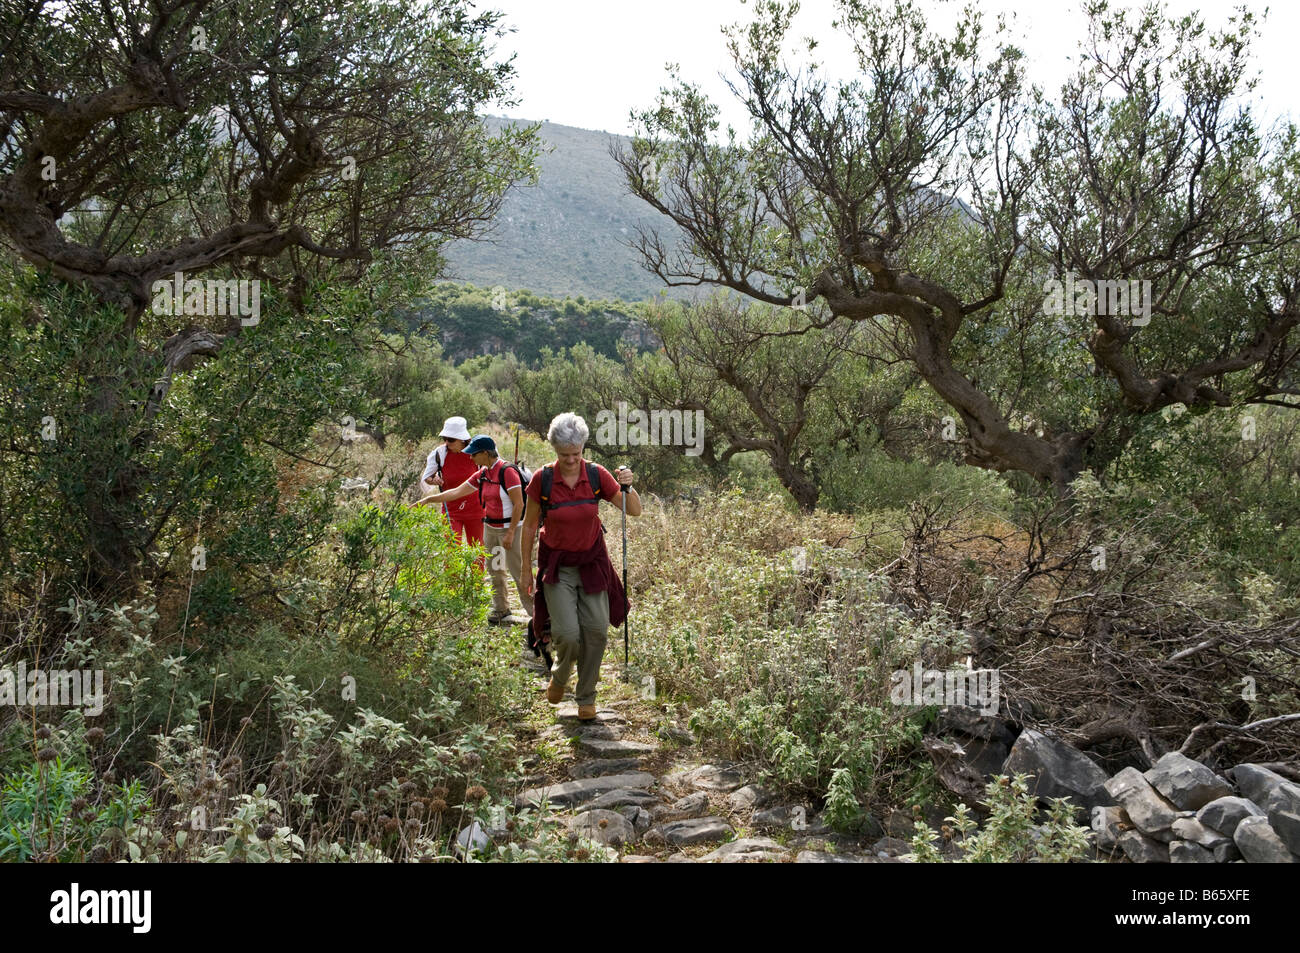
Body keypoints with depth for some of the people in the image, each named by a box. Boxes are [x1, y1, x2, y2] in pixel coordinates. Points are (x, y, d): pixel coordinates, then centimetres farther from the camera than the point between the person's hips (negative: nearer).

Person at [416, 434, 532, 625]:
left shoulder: (507, 472, -17)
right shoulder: (482, 474, 8)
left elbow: (518, 504, -18)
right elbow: (457, 492, 14)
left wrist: (510, 533, -18)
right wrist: (429, 499, 12)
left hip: (509, 528, -8)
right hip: (490, 527, 8)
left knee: (517, 570, -7)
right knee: (495, 570, 13)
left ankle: (535, 612, 0)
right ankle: (501, 609, 25)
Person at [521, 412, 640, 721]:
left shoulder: (597, 475, -9)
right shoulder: (542, 479, -13)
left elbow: (634, 511, -6)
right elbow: (530, 525, -1)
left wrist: (627, 487, -26)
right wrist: (526, 568, 2)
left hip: (592, 562, 2)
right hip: (557, 565, -2)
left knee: (596, 630, -1)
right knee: (567, 633, -13)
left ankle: (586, 697, 18)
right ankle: (560, 675, 22)